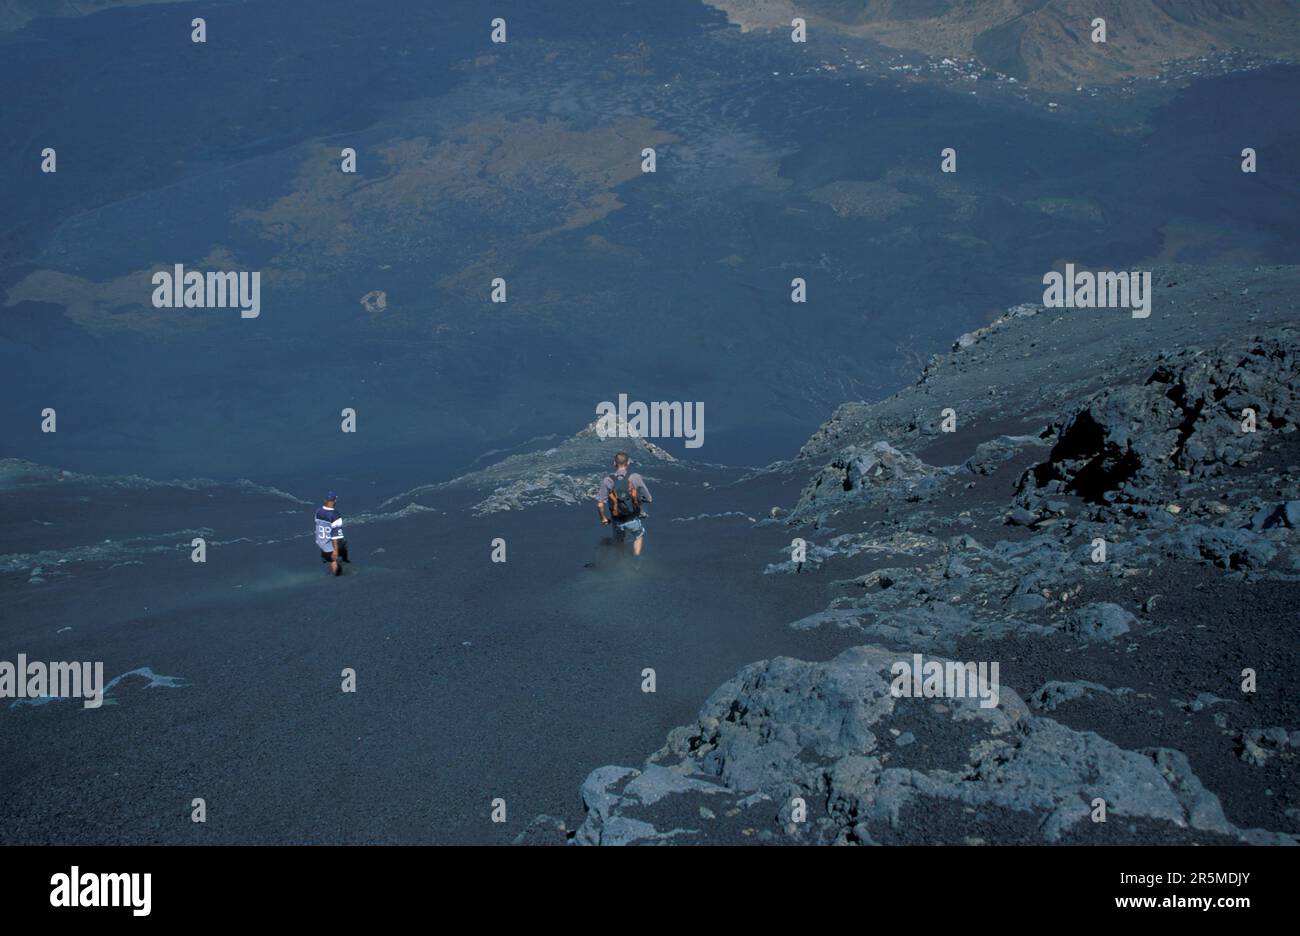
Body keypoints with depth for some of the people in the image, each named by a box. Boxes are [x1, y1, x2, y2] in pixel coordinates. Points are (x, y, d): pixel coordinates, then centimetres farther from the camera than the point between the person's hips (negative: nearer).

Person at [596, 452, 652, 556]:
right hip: (634, 520, -1)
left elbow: (600, 504, -18)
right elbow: (648, 499, -10)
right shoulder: (635, 478, -18)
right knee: (638, 536, 34)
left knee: (619, 542, 32)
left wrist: (603, 518, 0)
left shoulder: (607, 481, -16)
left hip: (618, 522, 1)